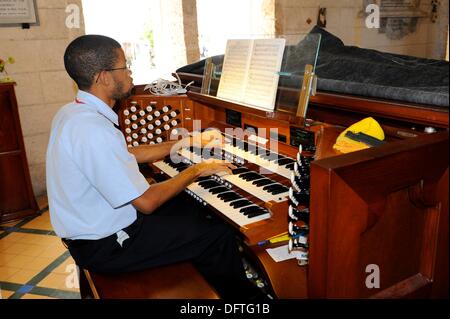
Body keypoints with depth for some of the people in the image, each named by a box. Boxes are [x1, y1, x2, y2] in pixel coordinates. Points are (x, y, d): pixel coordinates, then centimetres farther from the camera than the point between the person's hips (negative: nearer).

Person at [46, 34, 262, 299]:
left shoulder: (74, 112, 2)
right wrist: (196, 170, -12)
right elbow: (146, 202, -26)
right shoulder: (93, 130, -30)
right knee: (220, 235, -8)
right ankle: (239, 296, 19)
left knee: (192, 209, 21)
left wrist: (189, 142, 13)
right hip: (105, 246, -10)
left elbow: (128, 156, 12)